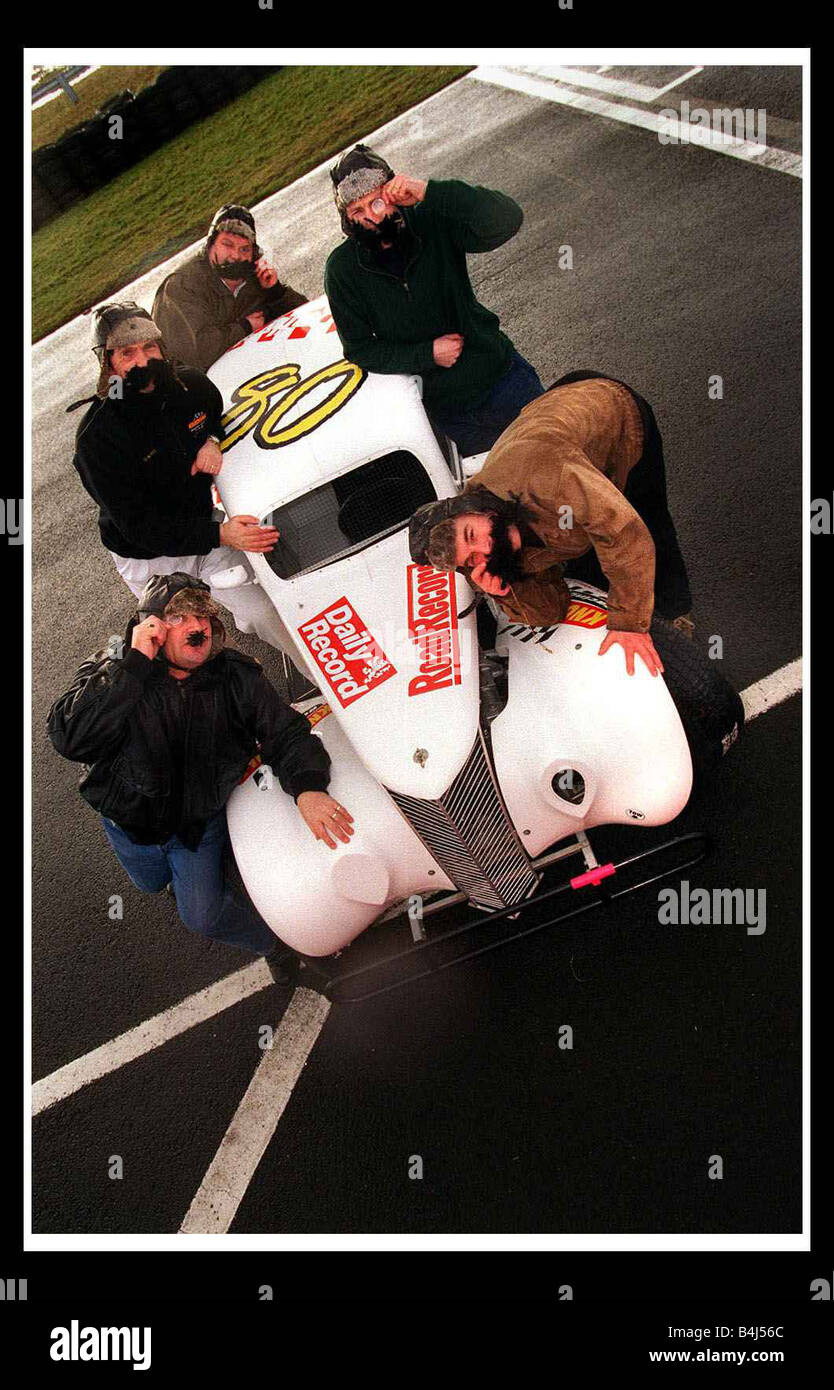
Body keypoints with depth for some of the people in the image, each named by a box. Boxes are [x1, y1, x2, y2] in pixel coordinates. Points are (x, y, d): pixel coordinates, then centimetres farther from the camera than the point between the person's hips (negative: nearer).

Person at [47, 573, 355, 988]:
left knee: (202, 915, 0)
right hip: (132, 822, 1)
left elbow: (285, 732, -25)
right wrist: (135, 663, -47)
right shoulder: (109, 670, -28)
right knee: (152, 883, 28)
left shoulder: (235, 677, -21)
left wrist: (307, 788, -47)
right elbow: (71, 739, -44)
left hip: (201, 820, -1)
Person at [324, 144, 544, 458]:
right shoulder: (343, 269, -11)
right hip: (445, 406, 0)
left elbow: (507, 220, -31)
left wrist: (429, 191, -38)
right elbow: (360, 350, -9)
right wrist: (427, 354, -20)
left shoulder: (431, 221, -14)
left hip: (500, 370, 0)